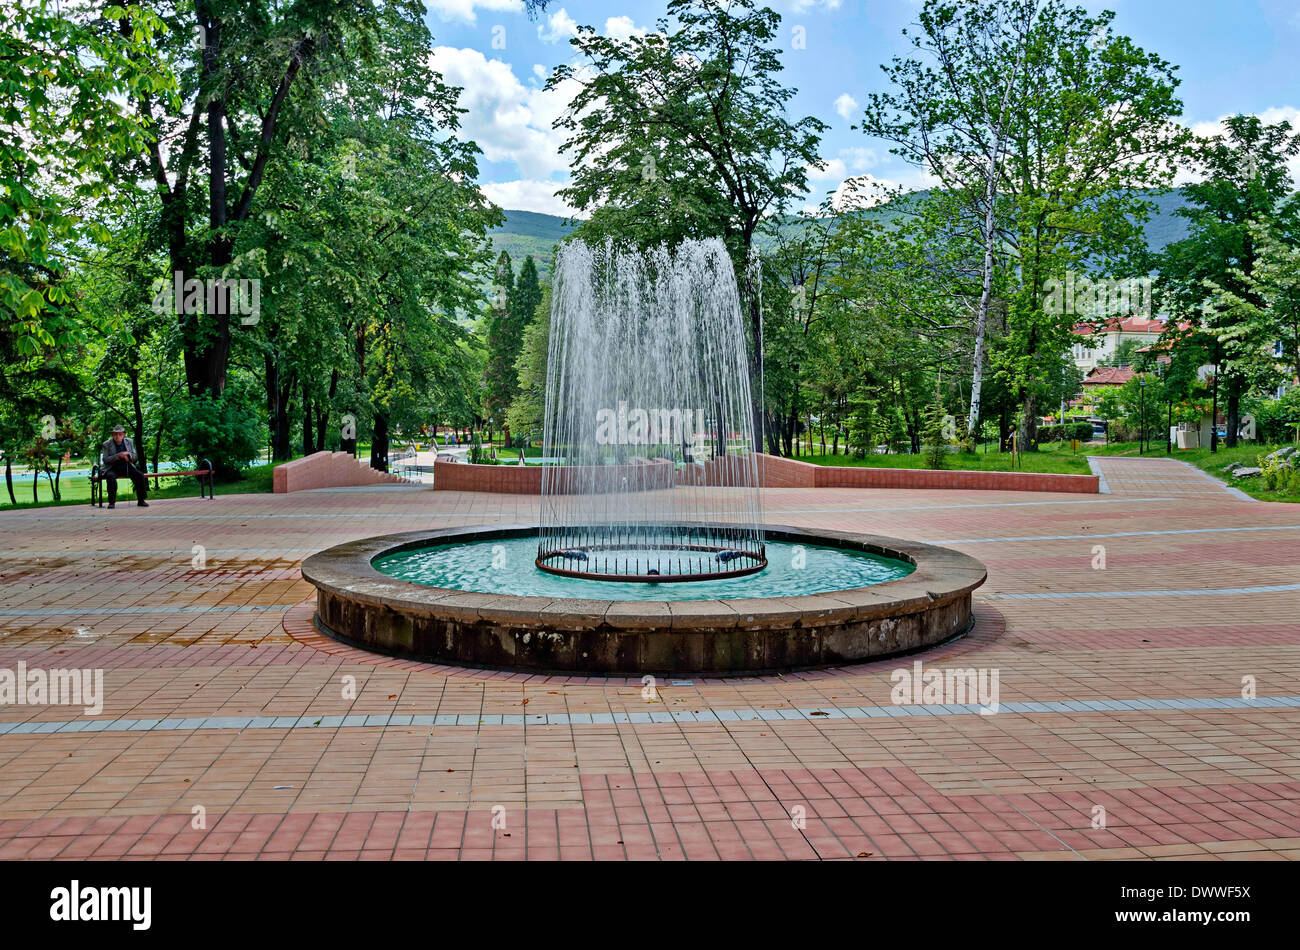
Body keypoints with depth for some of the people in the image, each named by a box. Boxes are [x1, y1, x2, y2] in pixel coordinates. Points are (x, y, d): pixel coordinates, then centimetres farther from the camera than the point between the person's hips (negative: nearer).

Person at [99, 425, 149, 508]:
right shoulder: (107, 445, -1)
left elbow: (135, 457, 8)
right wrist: (118, 456, -23)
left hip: (127, 467, 3)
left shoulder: (129, 442, 8)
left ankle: (141, 501, -13)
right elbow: (105, 460, -10)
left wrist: (127, 454, -14)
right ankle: (111, 502, -28)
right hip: (113, 468, -3)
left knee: (140, 475, -22)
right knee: (111, 477, -36)